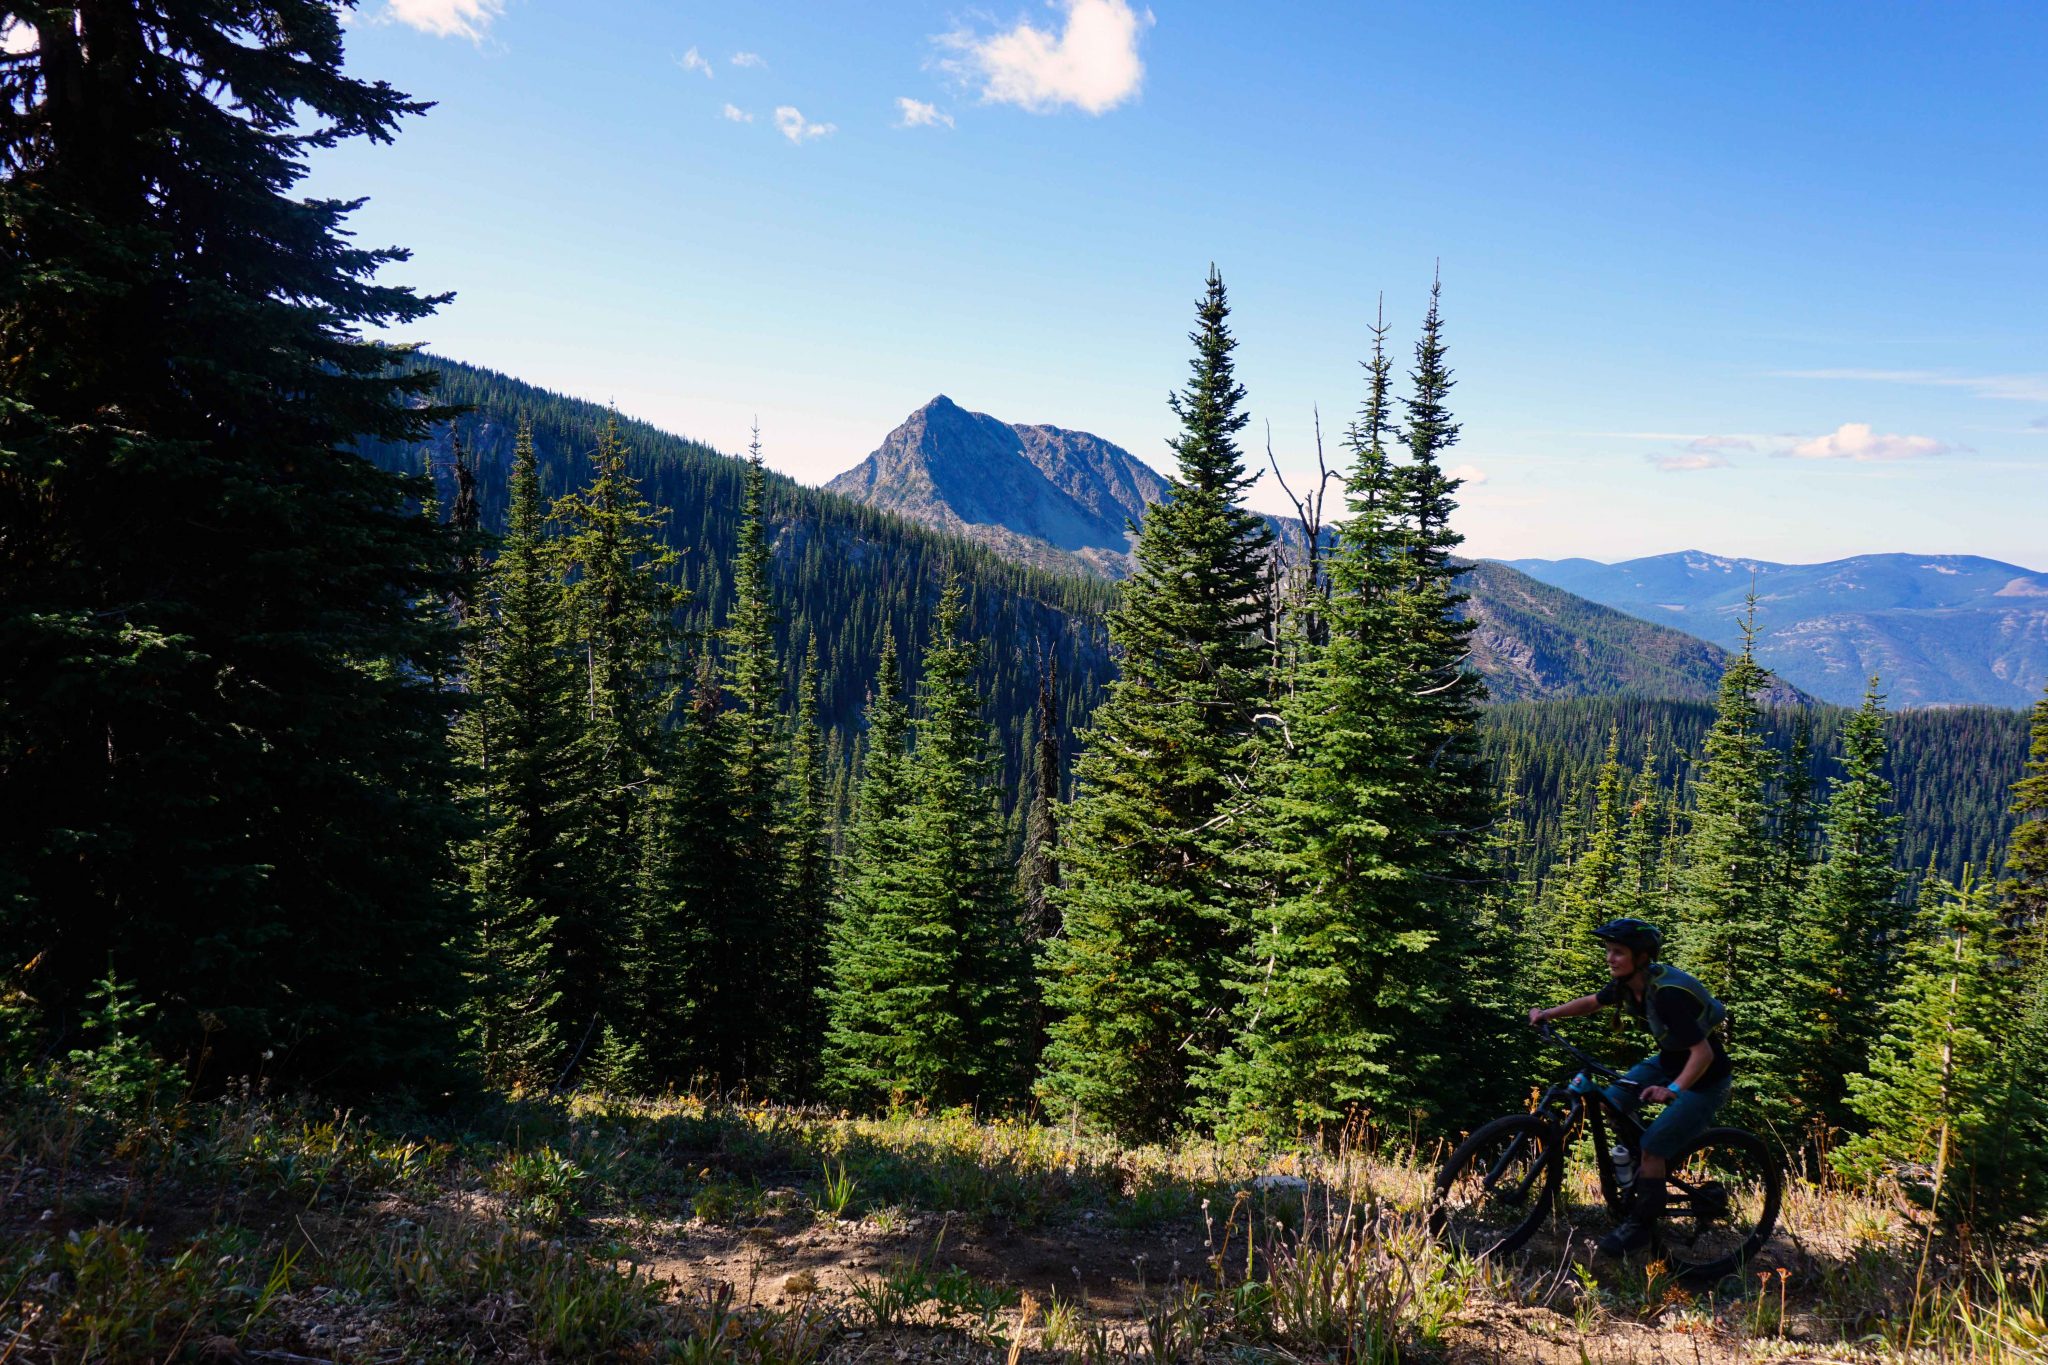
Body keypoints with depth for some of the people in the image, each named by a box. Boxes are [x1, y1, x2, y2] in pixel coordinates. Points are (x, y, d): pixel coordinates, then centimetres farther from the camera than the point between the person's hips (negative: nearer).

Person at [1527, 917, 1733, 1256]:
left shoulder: (1667, 993, -33)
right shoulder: (1628, 983, -8)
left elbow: (1703, 1053, -35)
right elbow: (1593, 1002, 11)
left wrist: (1673, 1090, -46)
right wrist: (1550, 1013, -1)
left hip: (1704, 1076, -8)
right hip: (1668, 1061, 8)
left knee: (1652, 1148, -13)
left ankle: (1640, 1227, 4)